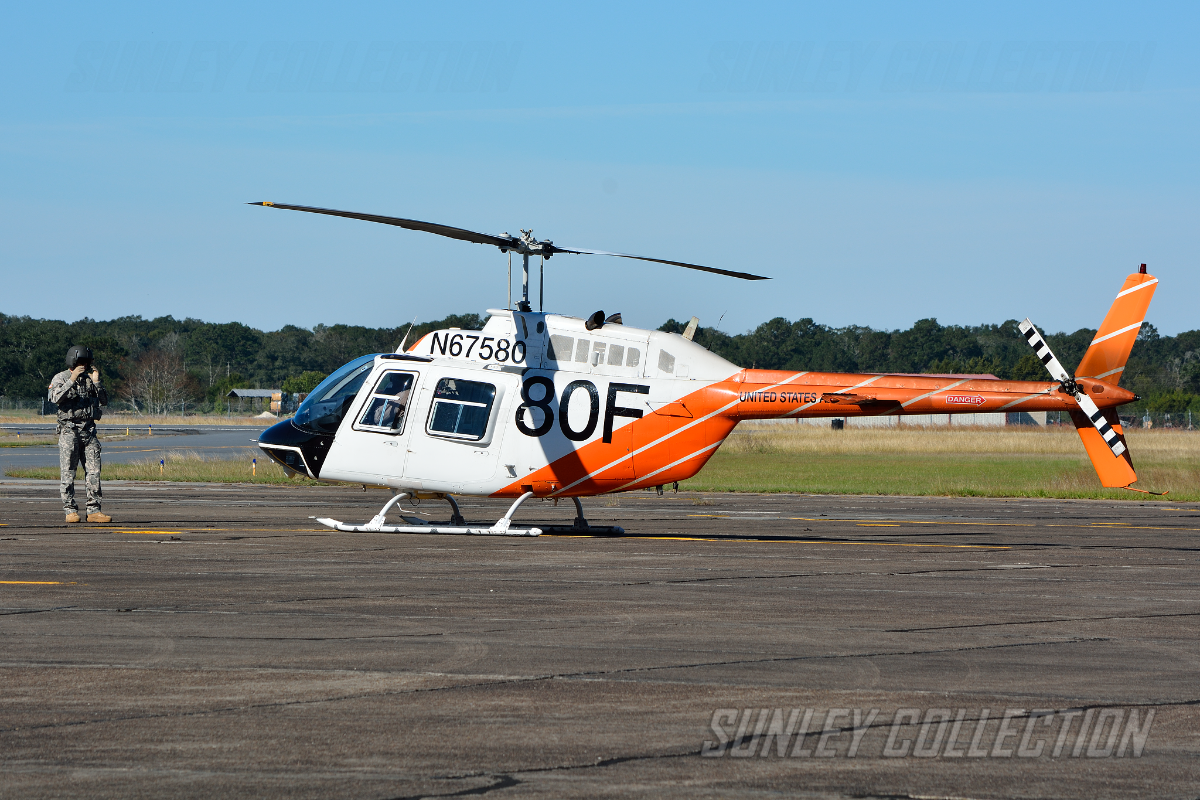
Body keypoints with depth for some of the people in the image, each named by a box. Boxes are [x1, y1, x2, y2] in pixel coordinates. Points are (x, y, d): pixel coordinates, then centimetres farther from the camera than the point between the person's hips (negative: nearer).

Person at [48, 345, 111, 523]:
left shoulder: (90, 378, 14)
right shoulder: (61, 378, 1)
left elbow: (104, 400, 6)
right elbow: (56, 398, -17)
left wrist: (96, 382, -6)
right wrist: (72, 380, -21)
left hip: (89, 430, 4)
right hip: (69, 429, -4)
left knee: (94, 471, -1)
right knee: (68, 472, -4)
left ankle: (94, 510, 2)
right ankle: (70, 510, 1)